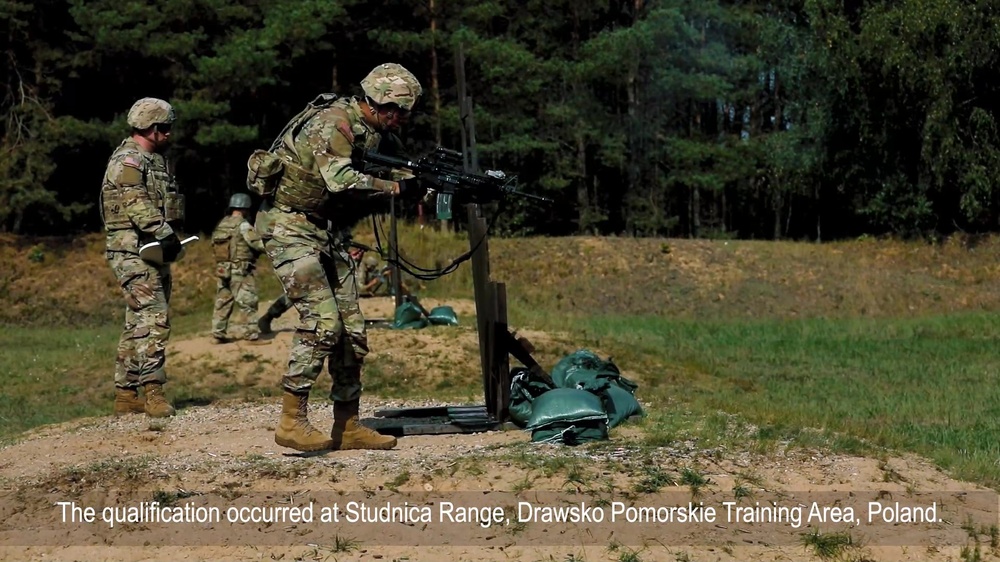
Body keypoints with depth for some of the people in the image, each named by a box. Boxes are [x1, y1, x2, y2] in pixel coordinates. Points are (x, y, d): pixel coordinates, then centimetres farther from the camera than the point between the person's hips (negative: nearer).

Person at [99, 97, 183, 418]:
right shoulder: (127, 161, -11)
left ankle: (126, 395, 15)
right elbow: (139, 208, -21)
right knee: (154, 319, -16)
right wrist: (167, 236, -24)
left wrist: (170, 240, 8)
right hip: (135, 253, -10)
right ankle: (153, 392, -18)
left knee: (138, 324, 11)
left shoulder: (154, 160, 20)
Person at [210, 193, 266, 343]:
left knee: (222, 302, 13)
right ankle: (251, 335, -4)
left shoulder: (220, 225, 9)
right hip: (241, 271, -7)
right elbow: (259, 245, -15)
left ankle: (218, 334, 17)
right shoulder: (243, 225, -11)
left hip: (222, 270, 7)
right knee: (247, 304, -3)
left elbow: (215, 246, 11)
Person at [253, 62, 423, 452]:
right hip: (292, 229, -9)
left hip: (329, 233, 9)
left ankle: (348, 426, 12)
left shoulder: (367, 131, 10)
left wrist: (424, 178, -5)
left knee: (352, 330, 5)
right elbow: (341, 181, -33)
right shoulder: (331, 125, -18)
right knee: (322, 322, -19)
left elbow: (359, 193, 9)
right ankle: (292, 422, -15)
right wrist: (396, 187, -25)